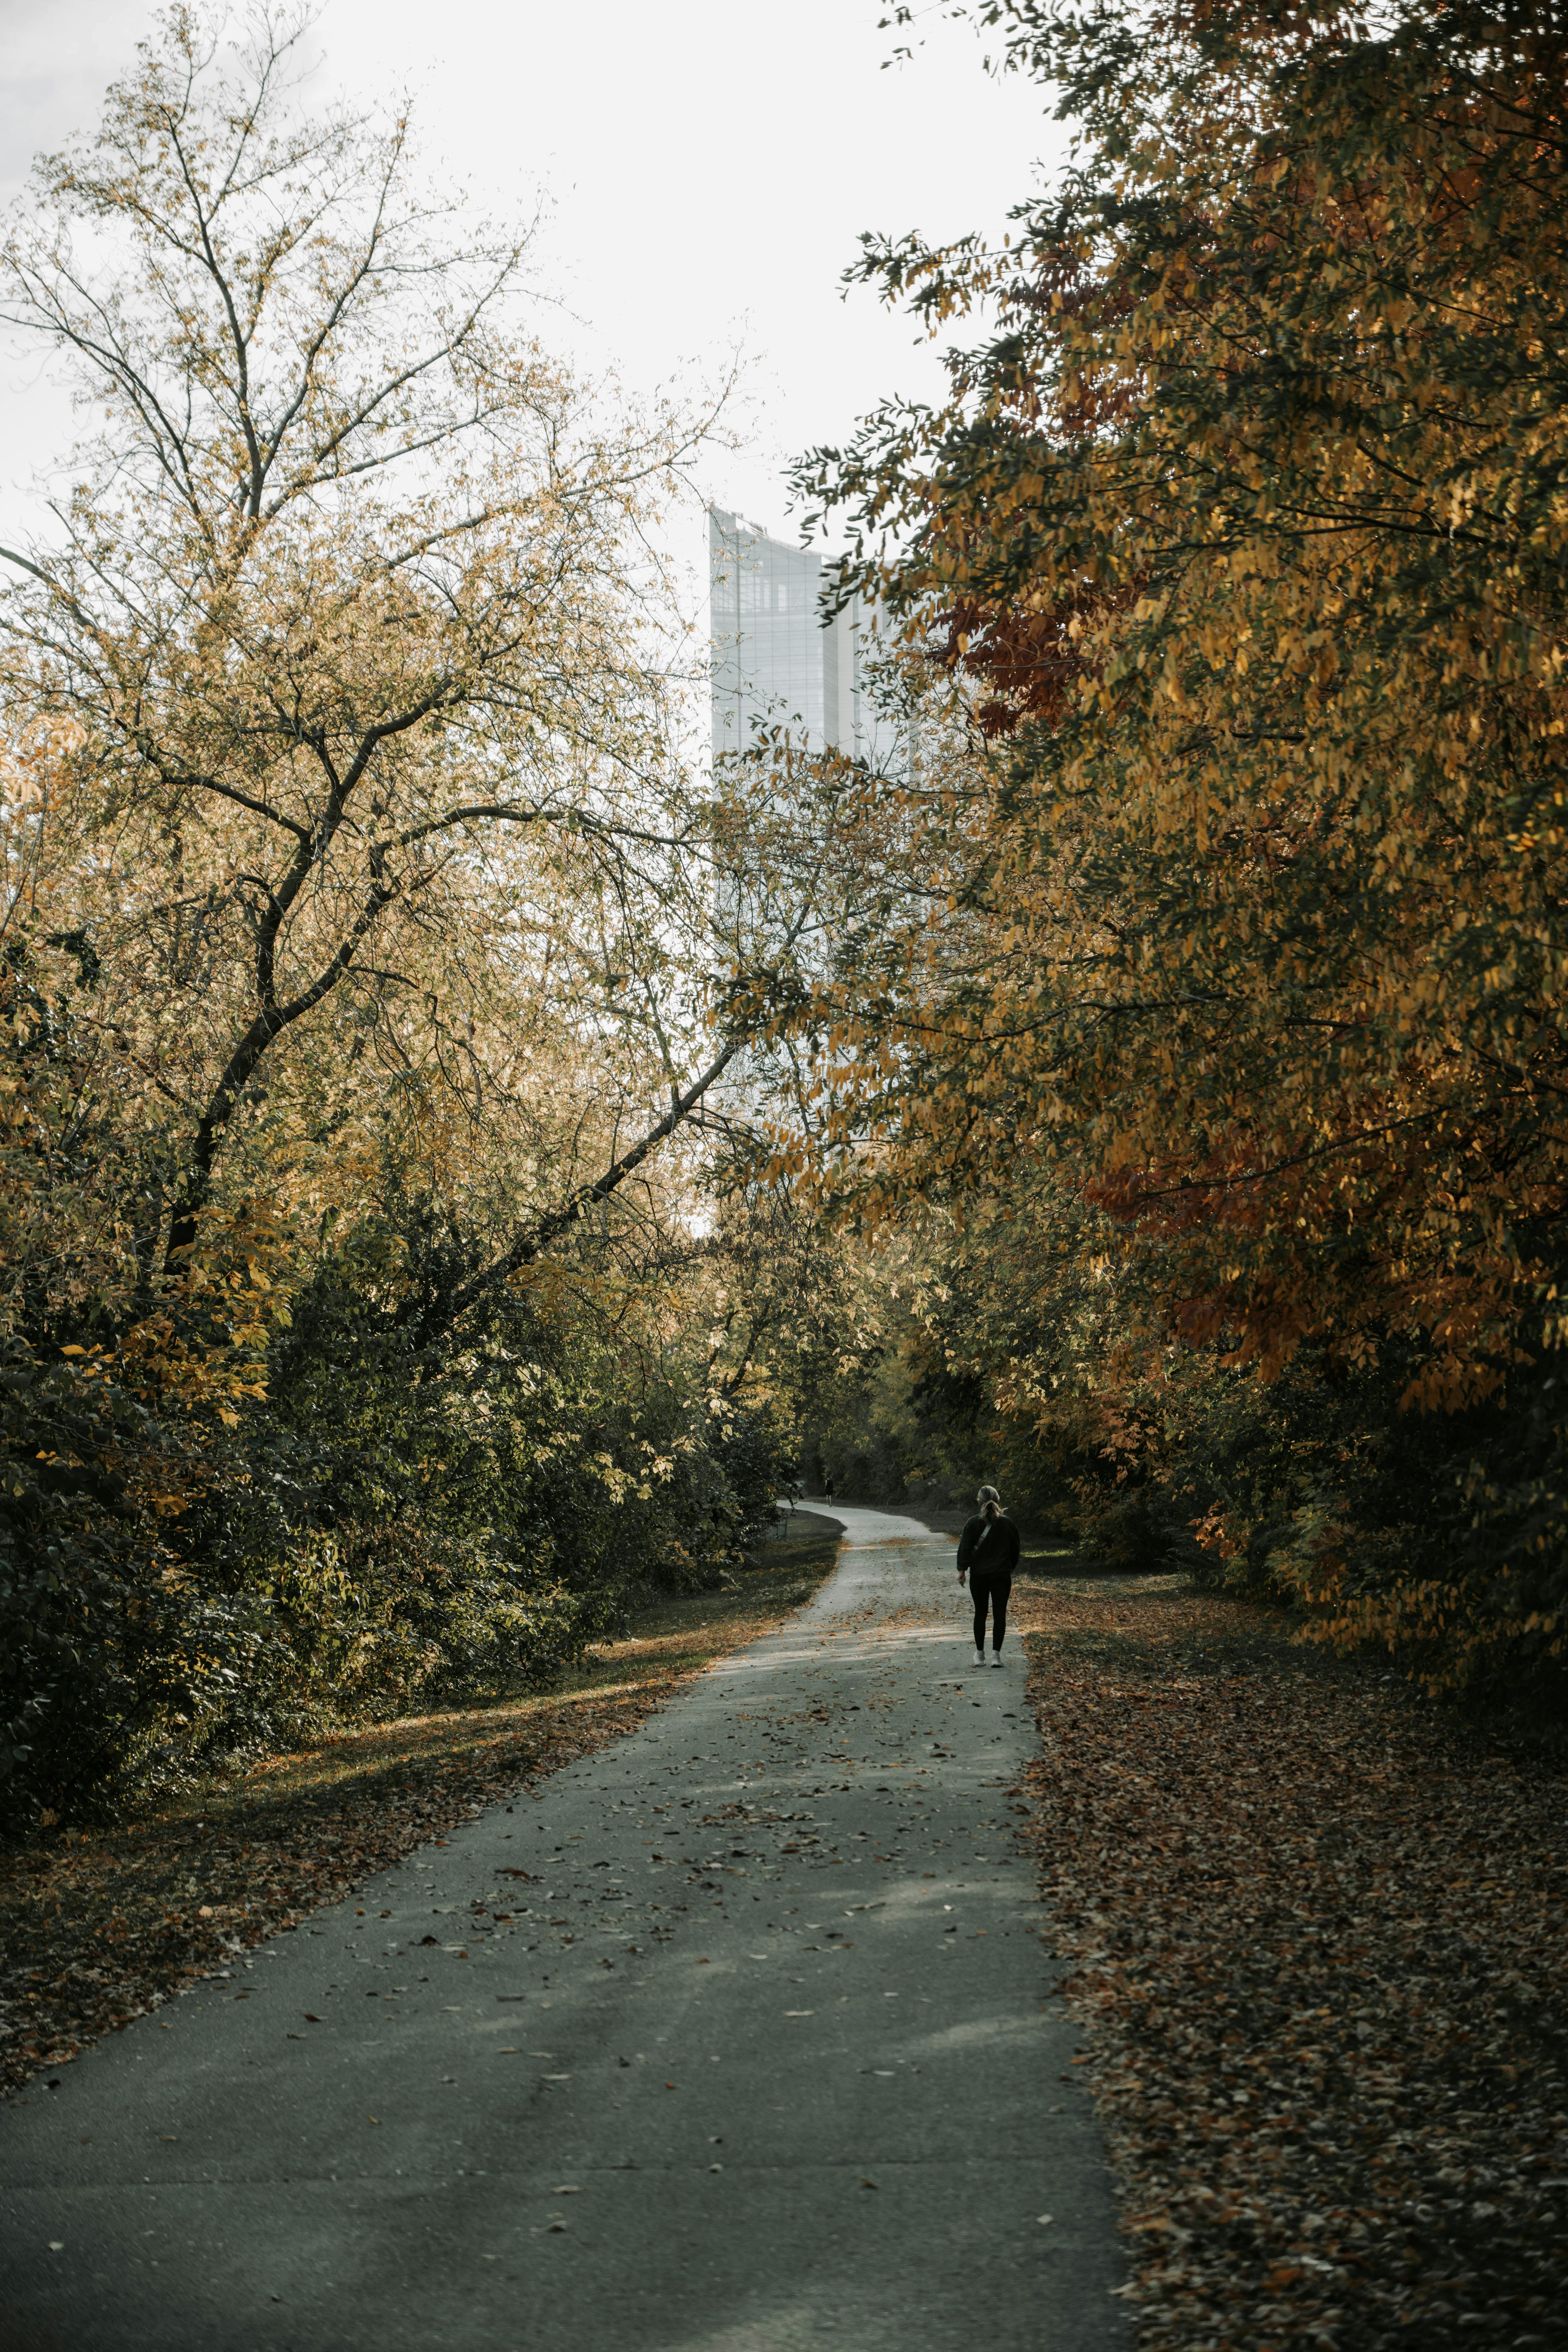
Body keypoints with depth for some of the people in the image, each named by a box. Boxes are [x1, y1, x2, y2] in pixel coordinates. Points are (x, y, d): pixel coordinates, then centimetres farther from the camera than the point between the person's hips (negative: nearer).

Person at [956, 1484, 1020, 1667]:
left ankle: (980, 1654, 14)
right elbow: (1015, 1549, 10)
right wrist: (1010, 1569, 24)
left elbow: (965, 1548, -9)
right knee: (1000, 1614, 2)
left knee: (980, 1613, 9)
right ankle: (996, 1654, -4)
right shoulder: (1007, 1523, 1)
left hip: (979, 1575, -1)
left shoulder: (973, 1523, -7)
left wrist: (962, 1570, -2)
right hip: (1002, 1576, 1)